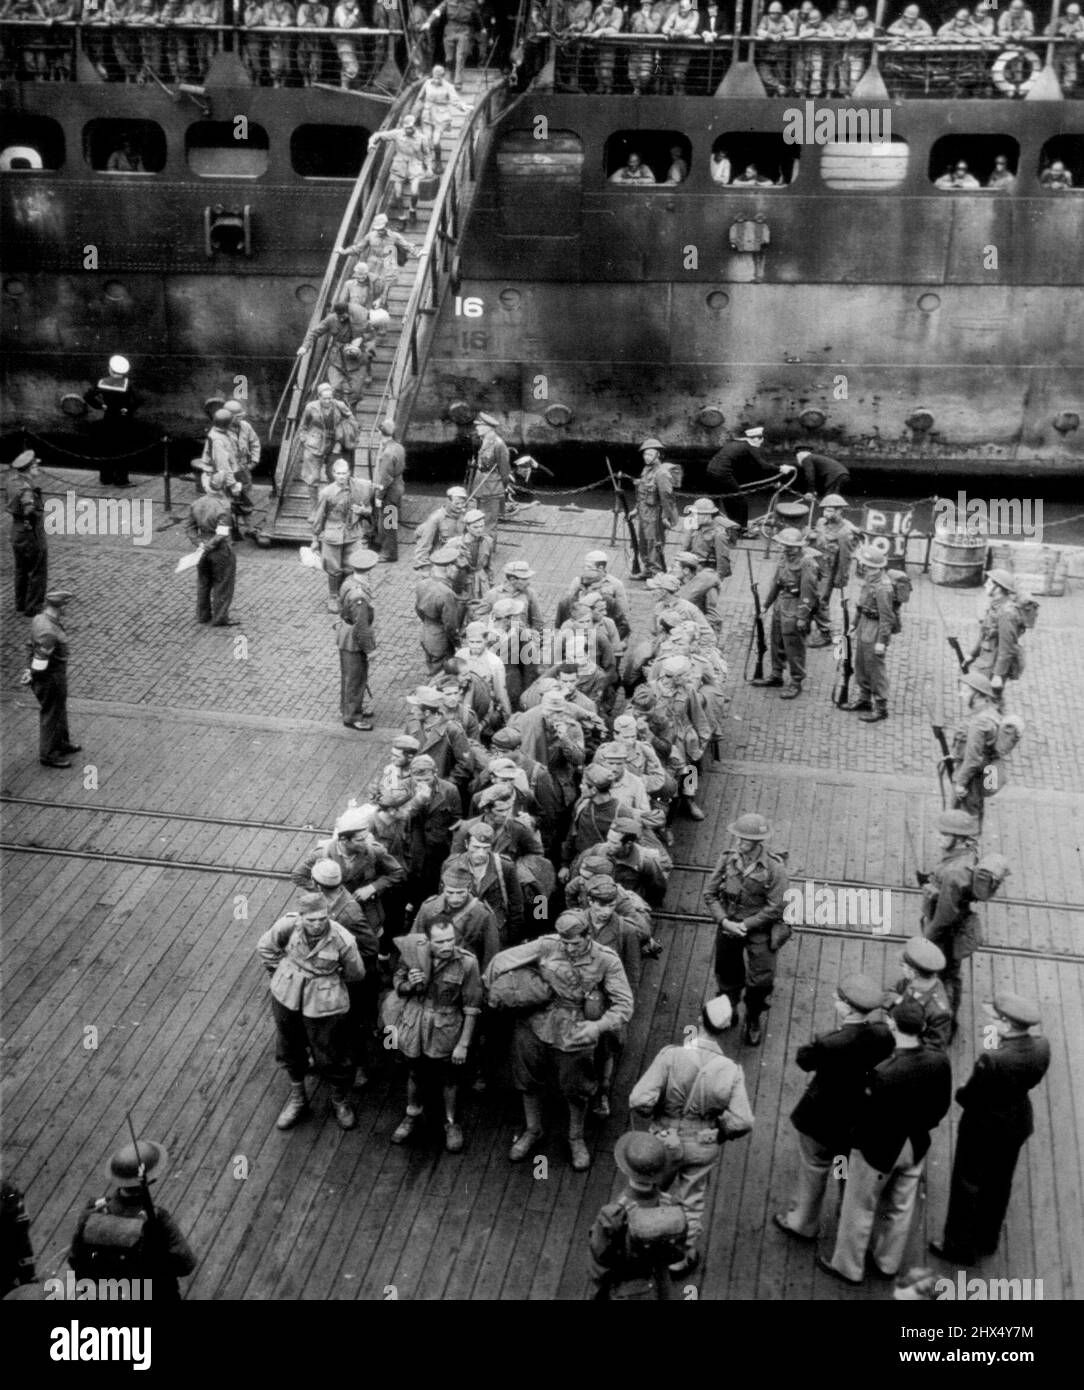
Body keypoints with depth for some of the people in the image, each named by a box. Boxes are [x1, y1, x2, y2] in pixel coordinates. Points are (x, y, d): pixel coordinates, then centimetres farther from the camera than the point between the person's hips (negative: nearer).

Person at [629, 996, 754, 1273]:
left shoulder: (671, 1056, -27)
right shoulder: (731, 1071, -21)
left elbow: (640, 1099, -31)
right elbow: (742, 1122, -21)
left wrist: (641, 1125, -9)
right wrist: (721, 1131, 1)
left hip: (666, 1142, 0)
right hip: (704, 1147, 1)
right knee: (691, 1203, 23)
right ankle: (684, 1256, 41)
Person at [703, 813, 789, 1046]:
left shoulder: (773, 868, -19)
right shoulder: (728, 859, -9)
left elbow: (776, 907, -17)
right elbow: (710, 894, -3)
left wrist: (746, 925, -18)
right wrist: (725, 921, -16)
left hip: (760, 929, -3)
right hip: (728, 926, 3)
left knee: (761, 981, 1)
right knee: (727, 975, 19)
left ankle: (754, 1019, 31)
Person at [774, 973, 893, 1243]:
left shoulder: (833, 1045, -37)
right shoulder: (883, 1035, -20)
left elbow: (804, 1058, -20)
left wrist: (836, 1028, -20)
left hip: (824, 1121, -5)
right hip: (862, 1118, 5)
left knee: (814, 1172, 20)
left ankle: (803, 1224, 42)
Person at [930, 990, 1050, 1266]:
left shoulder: (992, 1061, -37)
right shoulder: (1041, 1047, -18)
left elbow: (967, 1098, -26)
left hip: (985, 1128, -6)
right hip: (1019, 1122, 6)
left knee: (968, 1187, 17)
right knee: (999, 1185, 27)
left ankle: (960, 1247, 35)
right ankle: (987, 1240, 48)